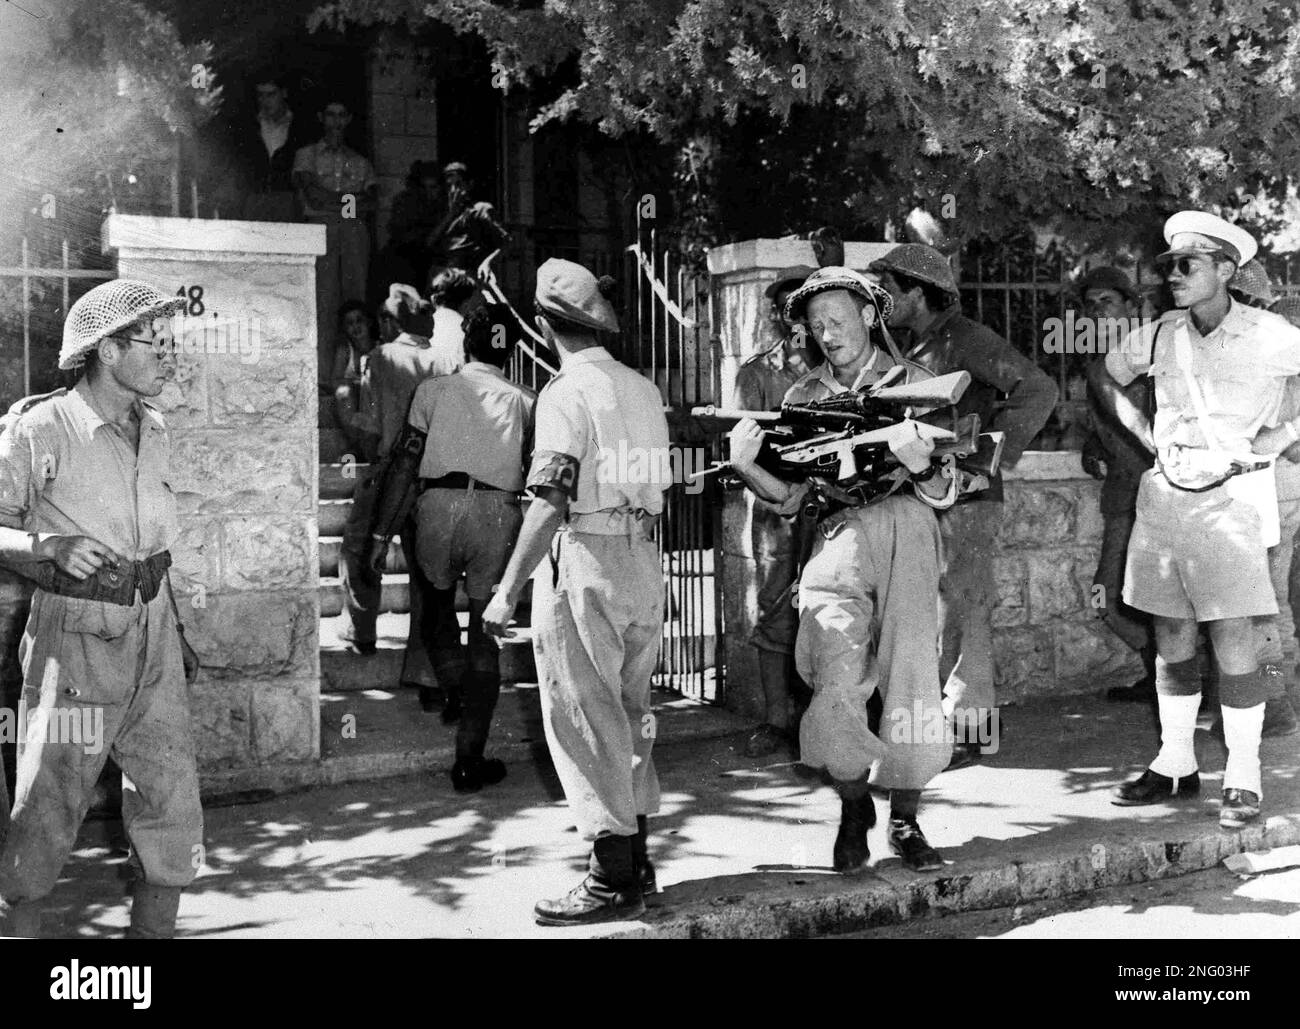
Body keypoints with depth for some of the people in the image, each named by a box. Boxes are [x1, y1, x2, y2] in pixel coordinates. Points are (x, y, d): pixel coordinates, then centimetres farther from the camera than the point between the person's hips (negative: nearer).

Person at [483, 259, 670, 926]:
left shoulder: (567, 393, -12)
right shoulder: (645, 390, 11)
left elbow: (550, 501, -19)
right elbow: (656, 488, 12)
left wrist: (508, 590, -18)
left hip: (584, 565, -8)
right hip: (644, 561, 8)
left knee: (584, 719, -2)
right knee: (630, 715, 16)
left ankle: (614, 882, 0)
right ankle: (637, 858, 24)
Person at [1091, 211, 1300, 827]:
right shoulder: (1161, 335, 6)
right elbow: (1104, 377, 22)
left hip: (1232, 495, -5)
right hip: (1165, 493, 5)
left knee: (1232, 638, -6)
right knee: (1171, 634, 10)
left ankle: (1243, 778, 4)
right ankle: (1175, 765, 21)